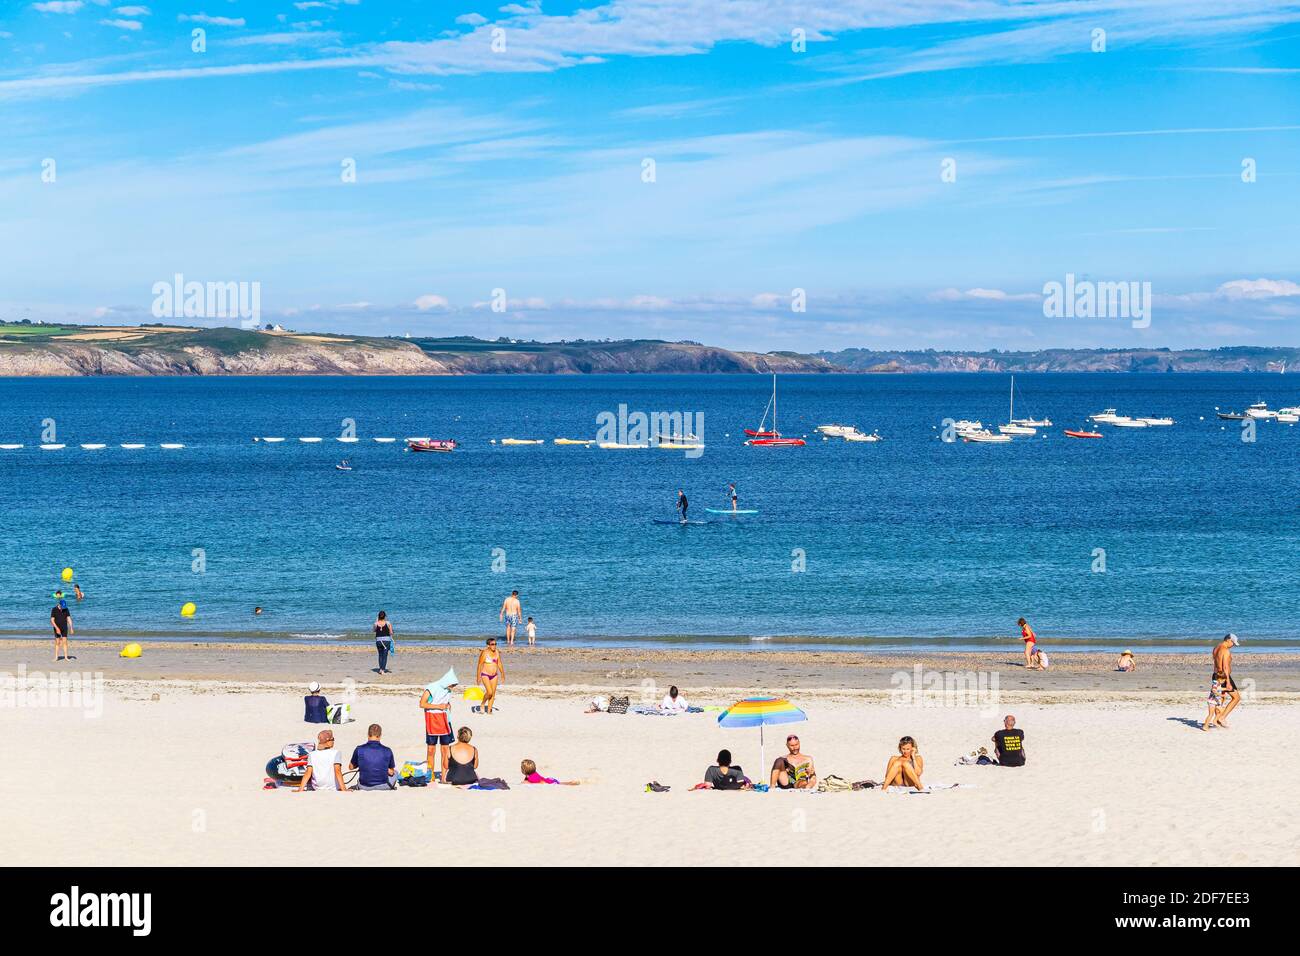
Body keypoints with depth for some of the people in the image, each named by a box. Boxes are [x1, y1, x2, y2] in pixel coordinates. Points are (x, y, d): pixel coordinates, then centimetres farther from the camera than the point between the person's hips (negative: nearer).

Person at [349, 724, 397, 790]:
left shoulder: (359, 750, -11)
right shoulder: (387, 751, -12)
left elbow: (351, 767, 5)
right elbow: (391, 772, 0)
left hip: (364, 787, 2)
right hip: (383, 787, -2)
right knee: (395, 772, 31)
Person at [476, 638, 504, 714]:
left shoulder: (497, 652, 3)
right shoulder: (484, 653, -13)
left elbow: (499, 664, 11)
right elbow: (479, 665, -10)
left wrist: (502, 674, 10)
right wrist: (478, 677, -11)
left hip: (494, 676, 5)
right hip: (485, 675, -5)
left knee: (493, 694, 4)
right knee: (489, 692, -17)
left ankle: (489, 711, 13)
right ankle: (483, 704, 9)